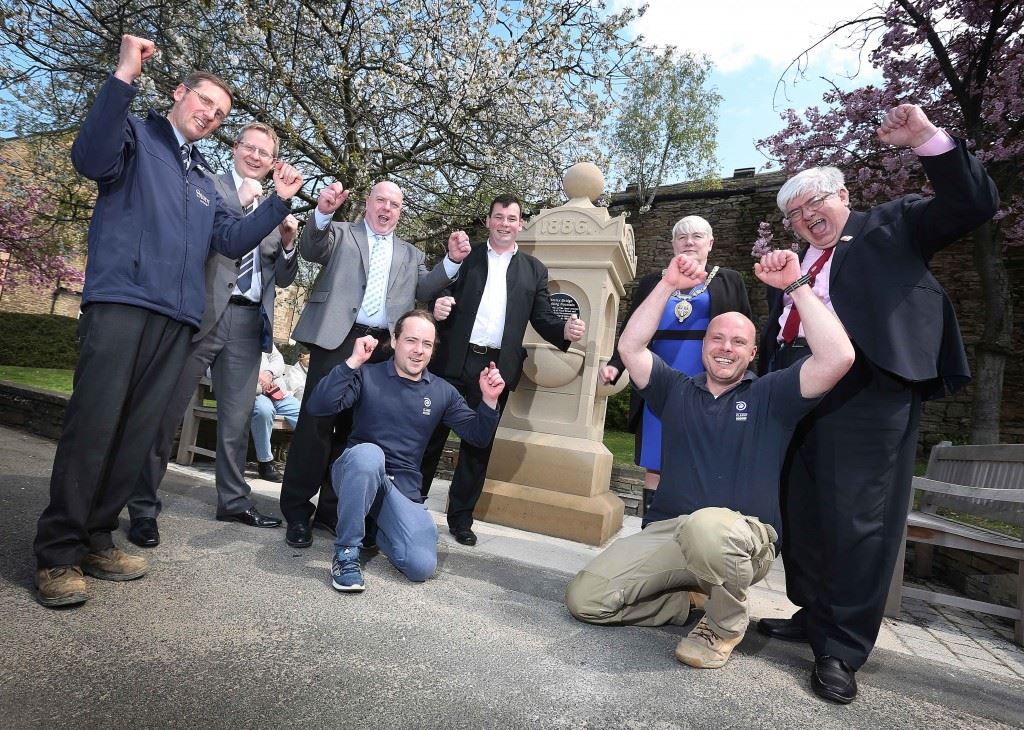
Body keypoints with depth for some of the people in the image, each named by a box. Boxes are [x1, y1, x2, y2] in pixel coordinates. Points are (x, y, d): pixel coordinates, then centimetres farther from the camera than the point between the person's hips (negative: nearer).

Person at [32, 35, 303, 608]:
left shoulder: (205, 183, 28)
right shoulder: (137, 136, 11)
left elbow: (233, 240, 17)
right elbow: (92, 159, -11)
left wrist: (280, 202, 9)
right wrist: (124, 78, -18)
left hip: (178, 318, 6)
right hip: (122, 301, -6)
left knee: (137, 434, 4)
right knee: (93, 426, -9)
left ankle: (96, 539, 12)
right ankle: (58, 552, -1)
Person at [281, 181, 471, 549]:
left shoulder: (410, 253, 22)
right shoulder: (341, 233, 13)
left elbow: (423, 290, 10)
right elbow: (311, 250, -5)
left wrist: (452, 261, -4)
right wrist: (323, 212, -23)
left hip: (381, 347, 3)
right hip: (338, 338, -3)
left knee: (354, 427, 8)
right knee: (316, 423, -3)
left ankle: (332, 508, 18)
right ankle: (297, 510, 8)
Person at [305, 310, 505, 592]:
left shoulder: (442, 392, 5)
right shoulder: (367, 376, -5)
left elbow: (478, 436, 6)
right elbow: (316, 407, -18)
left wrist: (489, 400, -12)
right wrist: (353, 362, -26)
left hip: (403, 488, 3)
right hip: (357, 474, -2)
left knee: (422, 566, -18)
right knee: (367, 453, -39)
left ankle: (378, 531, 17)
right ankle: (346, 552, -19)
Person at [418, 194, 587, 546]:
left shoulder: (534, 270, 12)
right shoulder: (466, 258, 9)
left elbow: (542, 318, 8)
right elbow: (442, 297, 6)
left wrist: (566, 330, -13)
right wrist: (438, 308, -18)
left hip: (497, 367, 1)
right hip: (453, 362, -1)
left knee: (479, 445, 8)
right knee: (432, 434, 7)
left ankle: (461, 517, 21)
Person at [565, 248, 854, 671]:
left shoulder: (770, 396, 7)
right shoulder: (677, 391, 15)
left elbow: (838, 357, -8)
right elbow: (630, 347, 4)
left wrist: (795, 285, -10)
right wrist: (668, 285, 0)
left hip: (744, 540, -3)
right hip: (665, 534, 3)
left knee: (708, 525, -42)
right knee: (583, 598, -15)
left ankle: (724, 626, -9)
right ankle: (684, 600, 10)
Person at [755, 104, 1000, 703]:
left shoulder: (892, 225, 12)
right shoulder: (796, 262, 24)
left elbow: (973, 206, 0)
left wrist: (928, 138, -9)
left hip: (865, 387, -6)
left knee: (856, 516, -6)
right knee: (802, 511, 11)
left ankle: (844, 647, 6)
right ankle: (813, 616, 26)